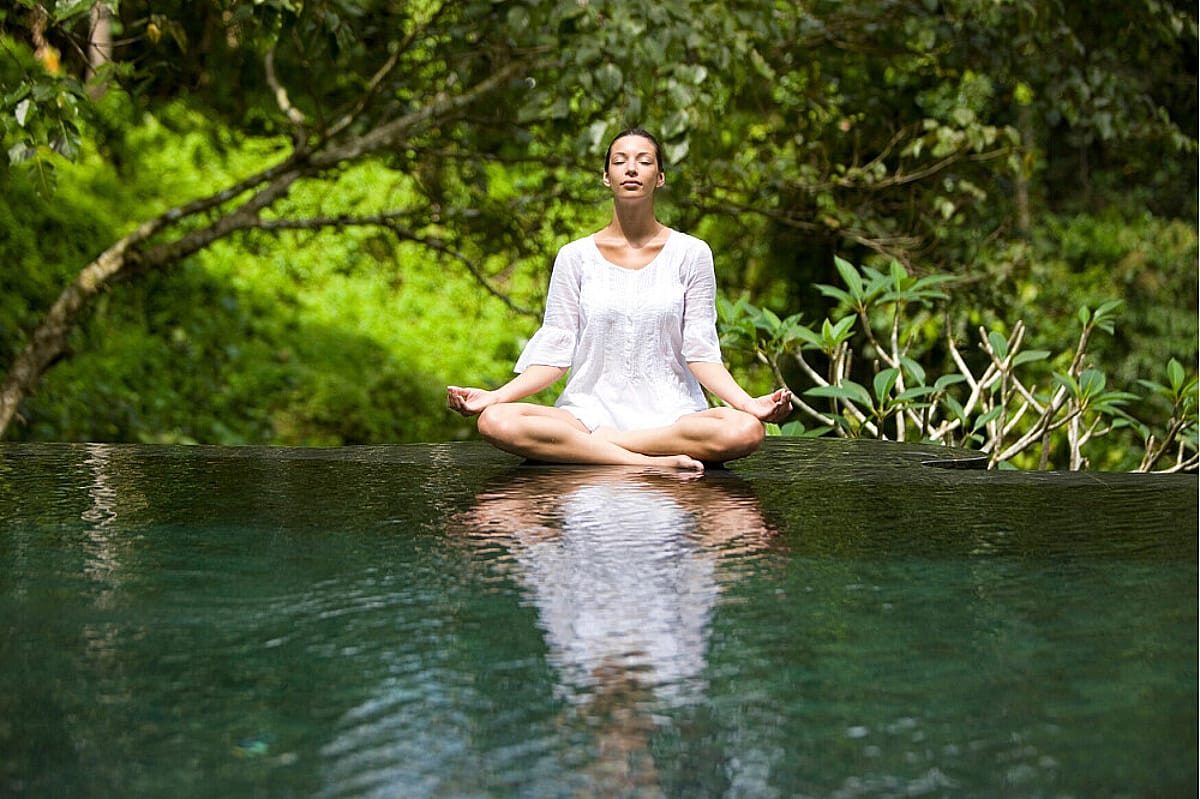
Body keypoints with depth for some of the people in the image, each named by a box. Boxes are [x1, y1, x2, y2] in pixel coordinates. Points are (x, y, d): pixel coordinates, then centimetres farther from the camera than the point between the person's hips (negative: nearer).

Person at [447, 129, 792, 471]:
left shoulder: (690, 253, 7)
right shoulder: (575, 256, 8)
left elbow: (700, 352, 2)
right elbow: (555, 352, 5)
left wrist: (748, 402, -15)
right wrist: (495, 395, -11)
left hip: (669, 413, 0)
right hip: (591, 410, 0)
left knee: (745, 430, -33)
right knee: (496, 422, -30)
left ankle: (589, 445, -22)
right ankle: (656, 462, -29)